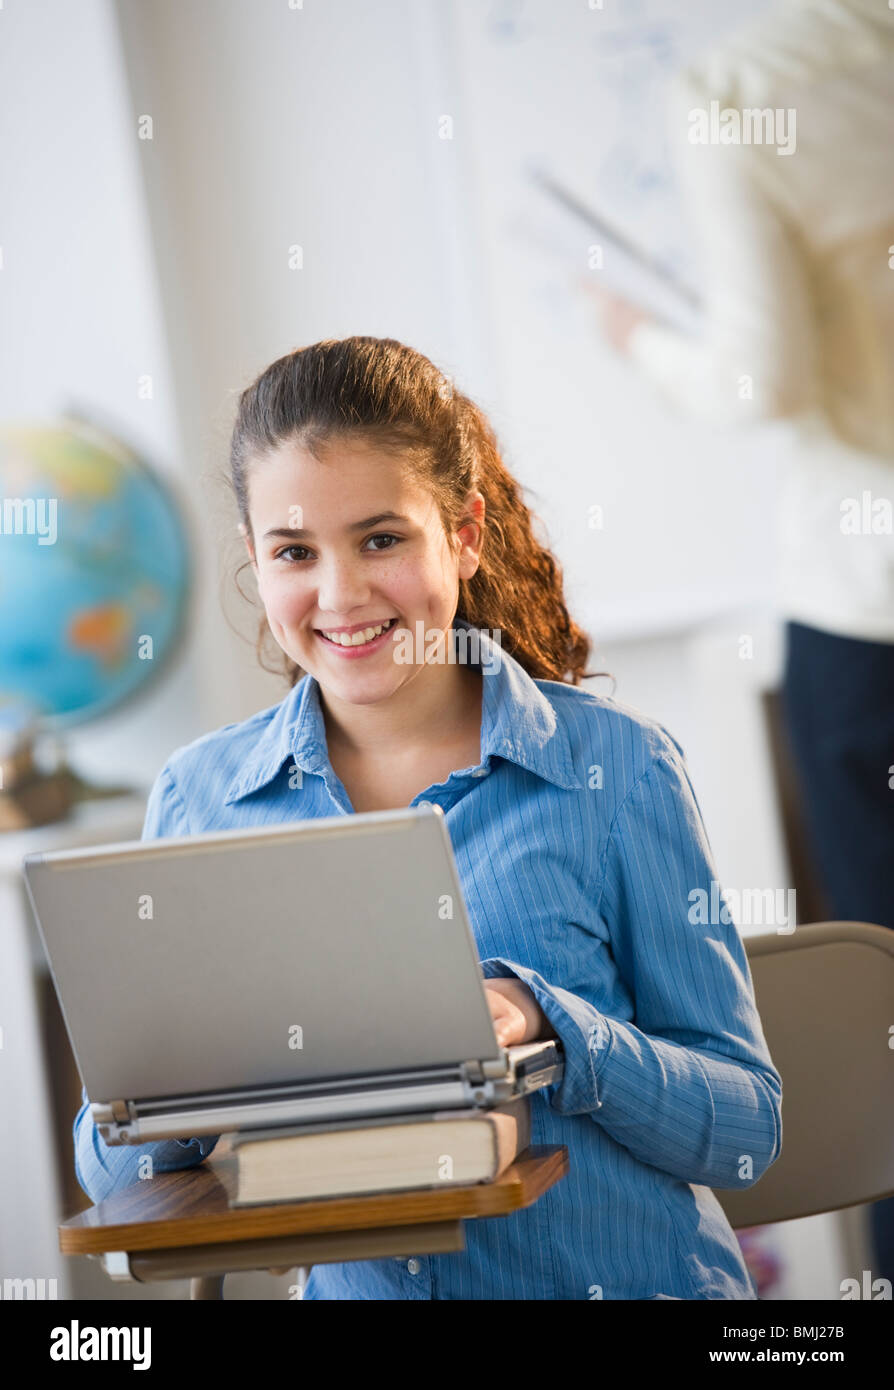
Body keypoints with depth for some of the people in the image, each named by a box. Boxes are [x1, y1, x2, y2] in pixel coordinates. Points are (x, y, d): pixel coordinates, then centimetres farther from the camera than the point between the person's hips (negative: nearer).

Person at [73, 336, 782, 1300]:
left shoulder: (618, 768, -2)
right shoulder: (196, 799, 5)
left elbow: (747, 1128, -1)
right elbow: (108, 1166, 6)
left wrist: (545, 1023, -18)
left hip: (631, 1278, -2)